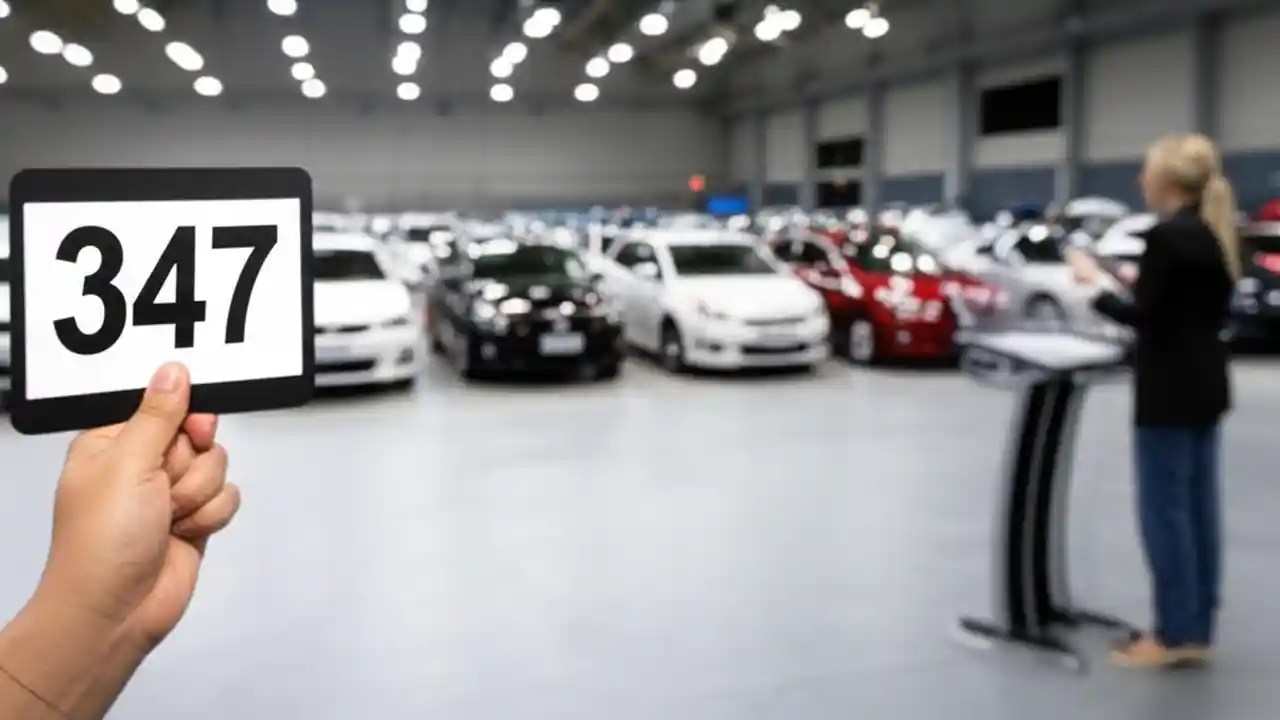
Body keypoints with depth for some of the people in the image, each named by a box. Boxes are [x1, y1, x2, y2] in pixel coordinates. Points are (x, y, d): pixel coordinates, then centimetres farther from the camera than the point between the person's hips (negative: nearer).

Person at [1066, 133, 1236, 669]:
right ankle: (1197, 631, 18)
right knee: (1197, 507, 11)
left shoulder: (1167, 235, -16)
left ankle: (1175, 635, 5)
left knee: (1164, 510, -2)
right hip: (1205, 386, 9)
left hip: (1170, 392, -9)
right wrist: (1141, 282, 14)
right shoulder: (1214, 234, 11)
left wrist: (1095, 288, -5)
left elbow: (1146, 317, -17)